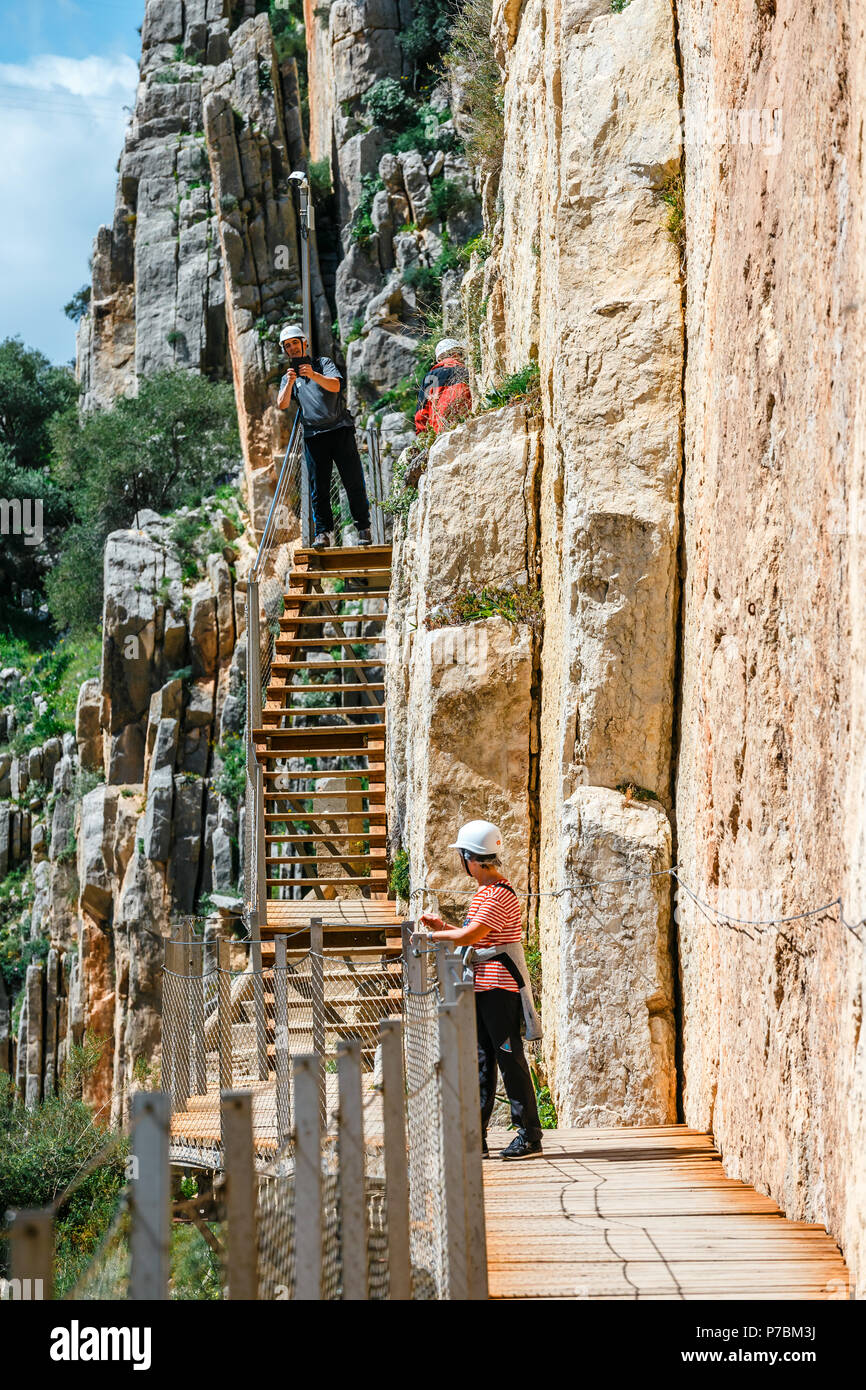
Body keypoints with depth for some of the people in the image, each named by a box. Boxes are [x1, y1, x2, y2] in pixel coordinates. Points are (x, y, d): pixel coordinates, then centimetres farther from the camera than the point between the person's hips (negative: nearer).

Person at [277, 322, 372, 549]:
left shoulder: (323, 363, 10)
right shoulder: (289, 377, 17)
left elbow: (335, 386, -9)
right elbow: (282, 405, 0)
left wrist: (314, 375, -26)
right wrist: (290, 383, -17)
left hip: (340, 429, -2)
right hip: (313, 435, 2)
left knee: (353, 482, -4)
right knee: (318, 486, -3)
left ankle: (364, 529, 1)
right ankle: (322, 532, 0)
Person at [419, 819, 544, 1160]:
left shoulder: (499, 896, -17)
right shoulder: (484, 892, 16)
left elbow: (470, 936, -24)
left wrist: (437, 934, -9)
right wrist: (443, 926, 13)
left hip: (500, 989, -10)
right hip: (482, 989, 10)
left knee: (510, 1060, -5)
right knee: (481, 1062, 11)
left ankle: (530, 1136, 1)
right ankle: (476, 1139, 16)